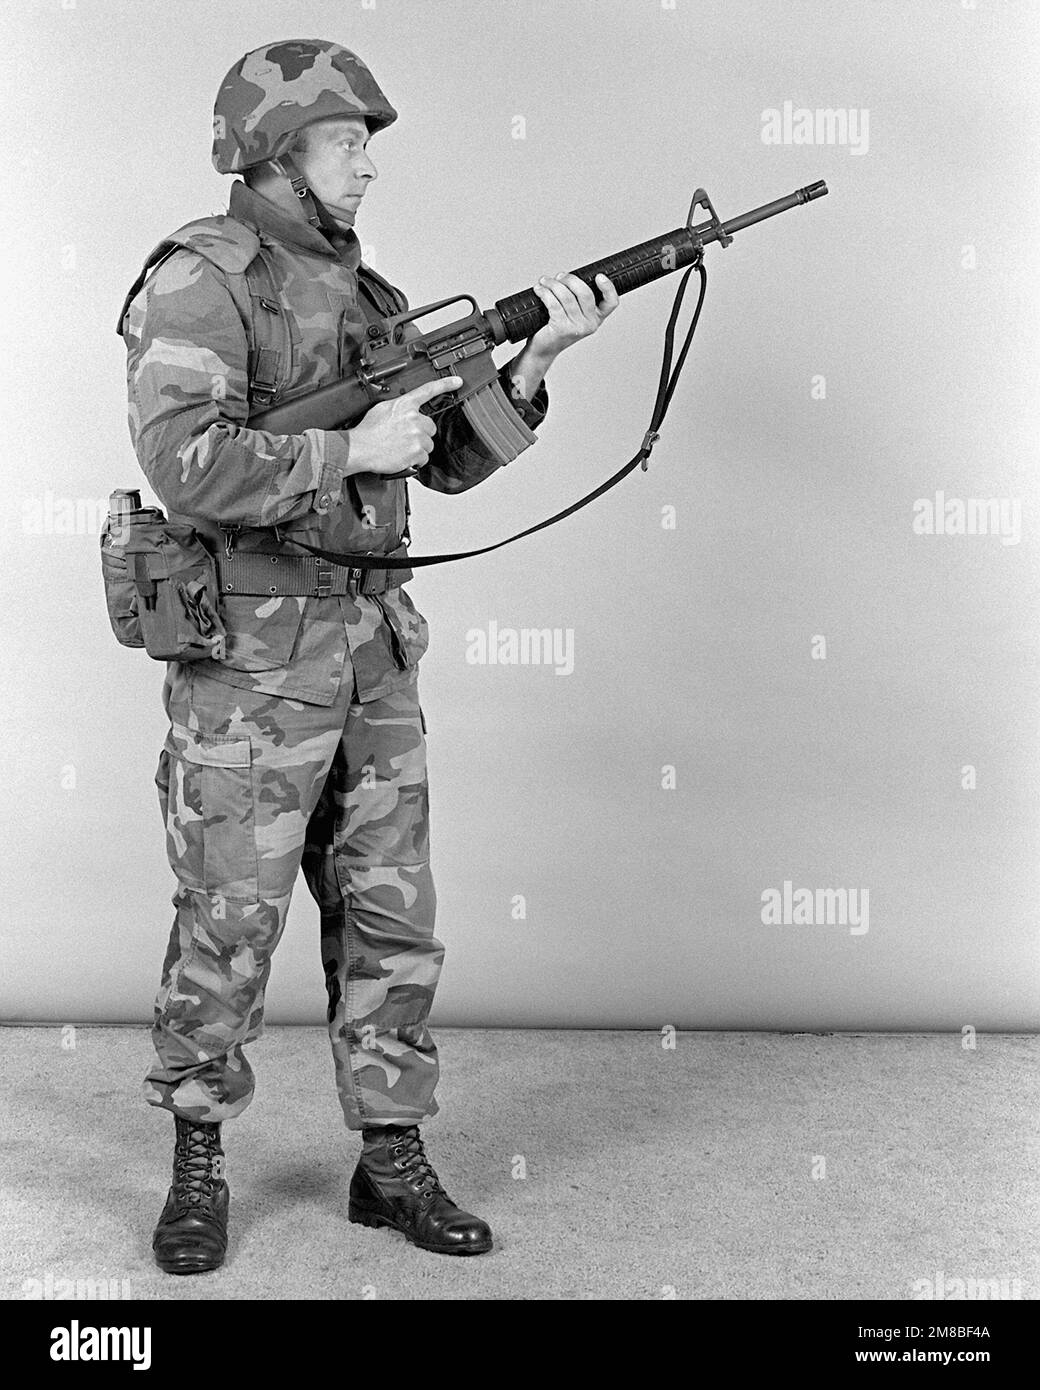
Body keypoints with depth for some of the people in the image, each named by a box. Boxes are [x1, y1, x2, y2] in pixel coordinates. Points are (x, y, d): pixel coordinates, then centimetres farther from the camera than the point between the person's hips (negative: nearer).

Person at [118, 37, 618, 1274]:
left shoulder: (359, 291, 13)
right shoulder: (198, 281, -12)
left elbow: (456, 457, 12)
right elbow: (189, 471, -26)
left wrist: (536, 357, -3)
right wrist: (355, 450, -19)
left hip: (370, 644, 7)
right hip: (250, 651, -7)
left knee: (391, 917, 9)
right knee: (229, 926, 3)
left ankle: (393, 1164, 20)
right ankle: (198, 1163, 22)